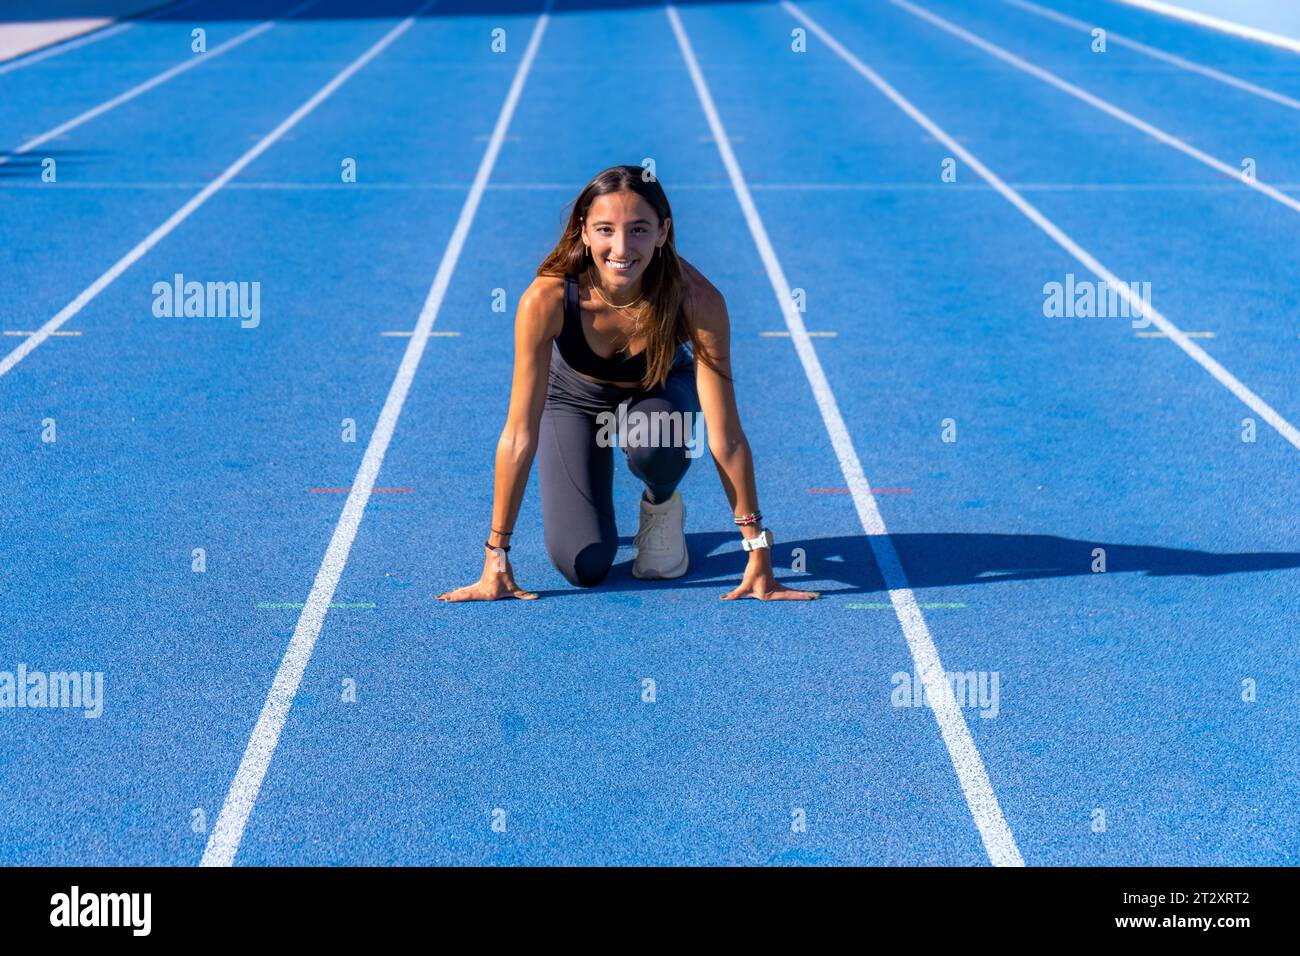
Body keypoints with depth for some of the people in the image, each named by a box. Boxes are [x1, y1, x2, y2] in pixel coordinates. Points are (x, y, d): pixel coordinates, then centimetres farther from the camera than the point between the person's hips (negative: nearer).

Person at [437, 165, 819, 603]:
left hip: (660, 391, 0)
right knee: (585, 567, -14)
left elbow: (726, 438, -30)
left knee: (653, 447, -37)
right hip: (573, 397, 0)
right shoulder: (545, 300, -36)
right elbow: (519, 437, -30)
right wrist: (496, 561, -28)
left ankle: (661, 508, 0)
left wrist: (759, 558, -29)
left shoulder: (697, 300, -36)